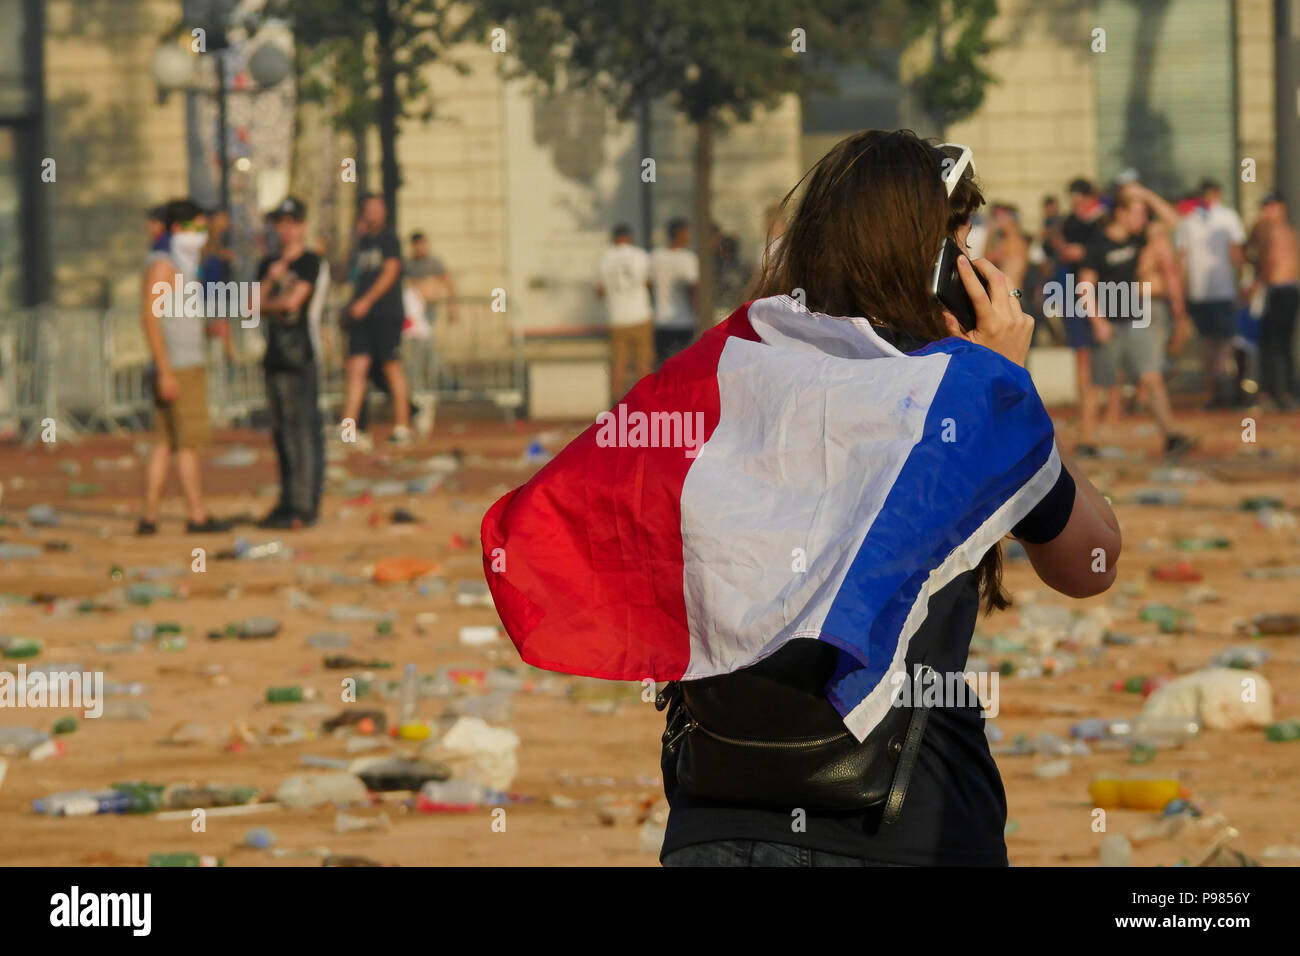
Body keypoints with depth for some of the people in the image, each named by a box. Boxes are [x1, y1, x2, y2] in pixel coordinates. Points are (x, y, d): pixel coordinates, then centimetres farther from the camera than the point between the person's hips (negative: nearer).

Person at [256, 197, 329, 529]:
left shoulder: (312, 263, -3)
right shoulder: (269, 264, 18)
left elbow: (293, 300, -13)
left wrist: (267, 304, 5)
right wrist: (271, 278, -6)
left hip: (302, 357, -8)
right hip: (276, 357, 8)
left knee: (304, 430, -9)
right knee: (282, 432, 9)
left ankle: (305, 506, -10)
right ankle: (288, 501, 14)